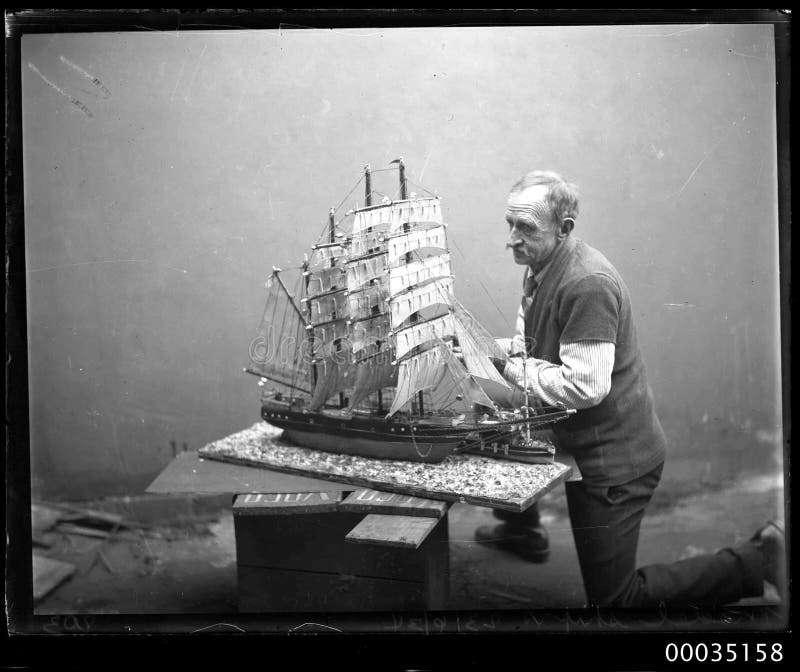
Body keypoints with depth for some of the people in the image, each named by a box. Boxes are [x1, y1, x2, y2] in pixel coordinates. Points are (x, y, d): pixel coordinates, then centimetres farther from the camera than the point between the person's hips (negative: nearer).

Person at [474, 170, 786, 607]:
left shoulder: (587, 284, -27)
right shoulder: (541, 269, 5)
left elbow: (584, 386, -32)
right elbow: (542, 345, 17)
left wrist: (511, 367, -21)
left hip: (614, 458, -9)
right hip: (585, 442, 9)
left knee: (612, 600, -1)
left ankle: (755, 560, 5)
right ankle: (522, 530, 42)